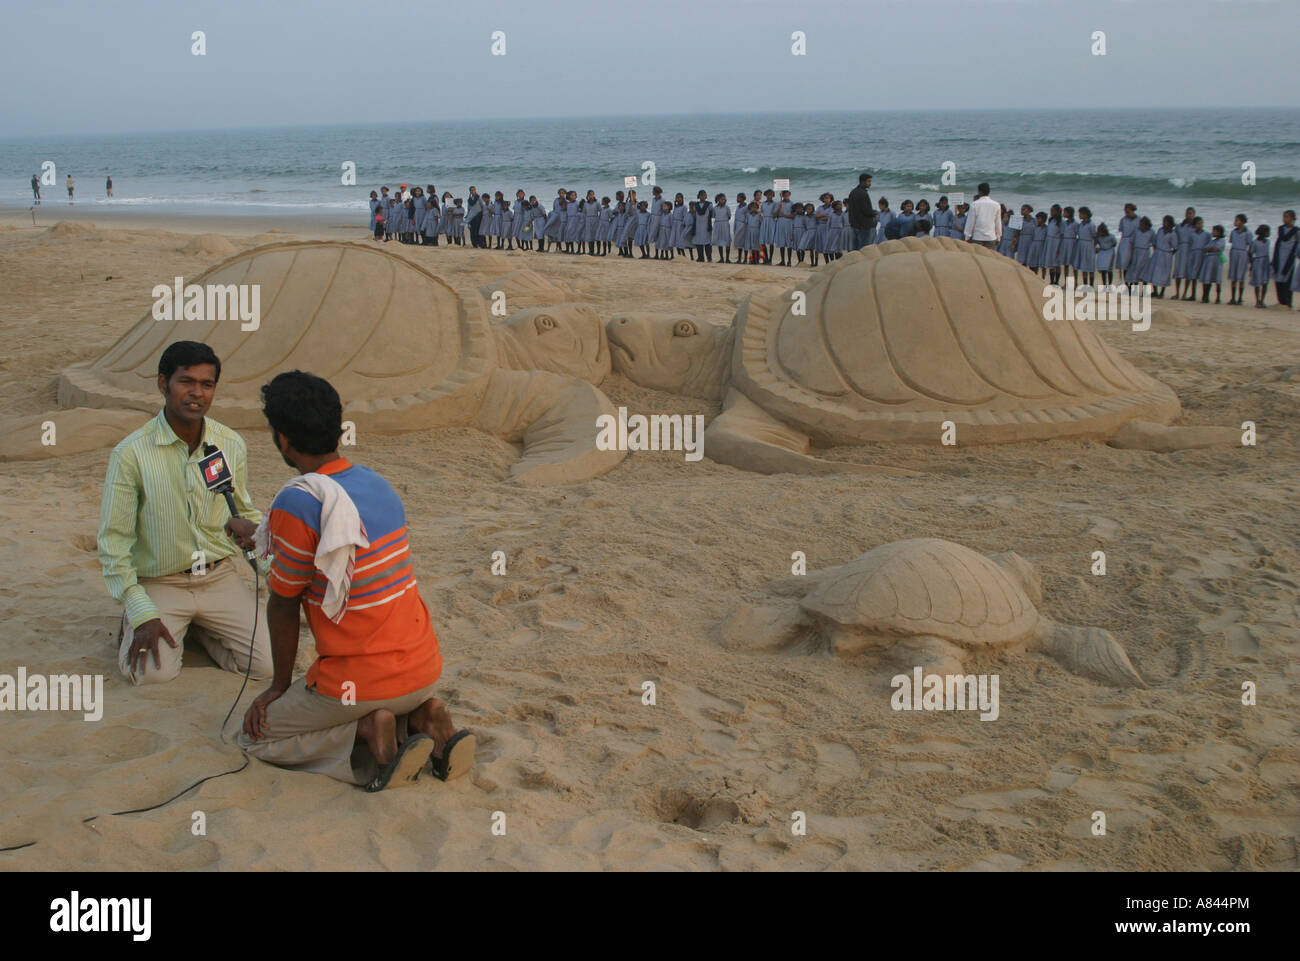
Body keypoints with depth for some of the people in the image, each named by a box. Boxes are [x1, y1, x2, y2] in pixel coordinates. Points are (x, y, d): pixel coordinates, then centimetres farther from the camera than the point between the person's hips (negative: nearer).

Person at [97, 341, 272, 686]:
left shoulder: (232, 446, -1)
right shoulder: (131, 454, -12)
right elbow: (113, 541, -8)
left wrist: (246, 525, -12)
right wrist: (141, 613, -14)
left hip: (219, 577, 3)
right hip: (158, 582, -3)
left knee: (265, 663, -14)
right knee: (153, 672, -24)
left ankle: (200, 627, 16)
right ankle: (134, 627, 13)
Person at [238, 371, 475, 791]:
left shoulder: (297, 505, -19)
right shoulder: (378, 484, 5)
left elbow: (284, 606, -8)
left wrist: (280, 686, 6)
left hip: (361, 682, -7)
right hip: (425, 670, 7)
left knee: (255, 734, 14)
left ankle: (368, 731, -7)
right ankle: (419, 718, 6)